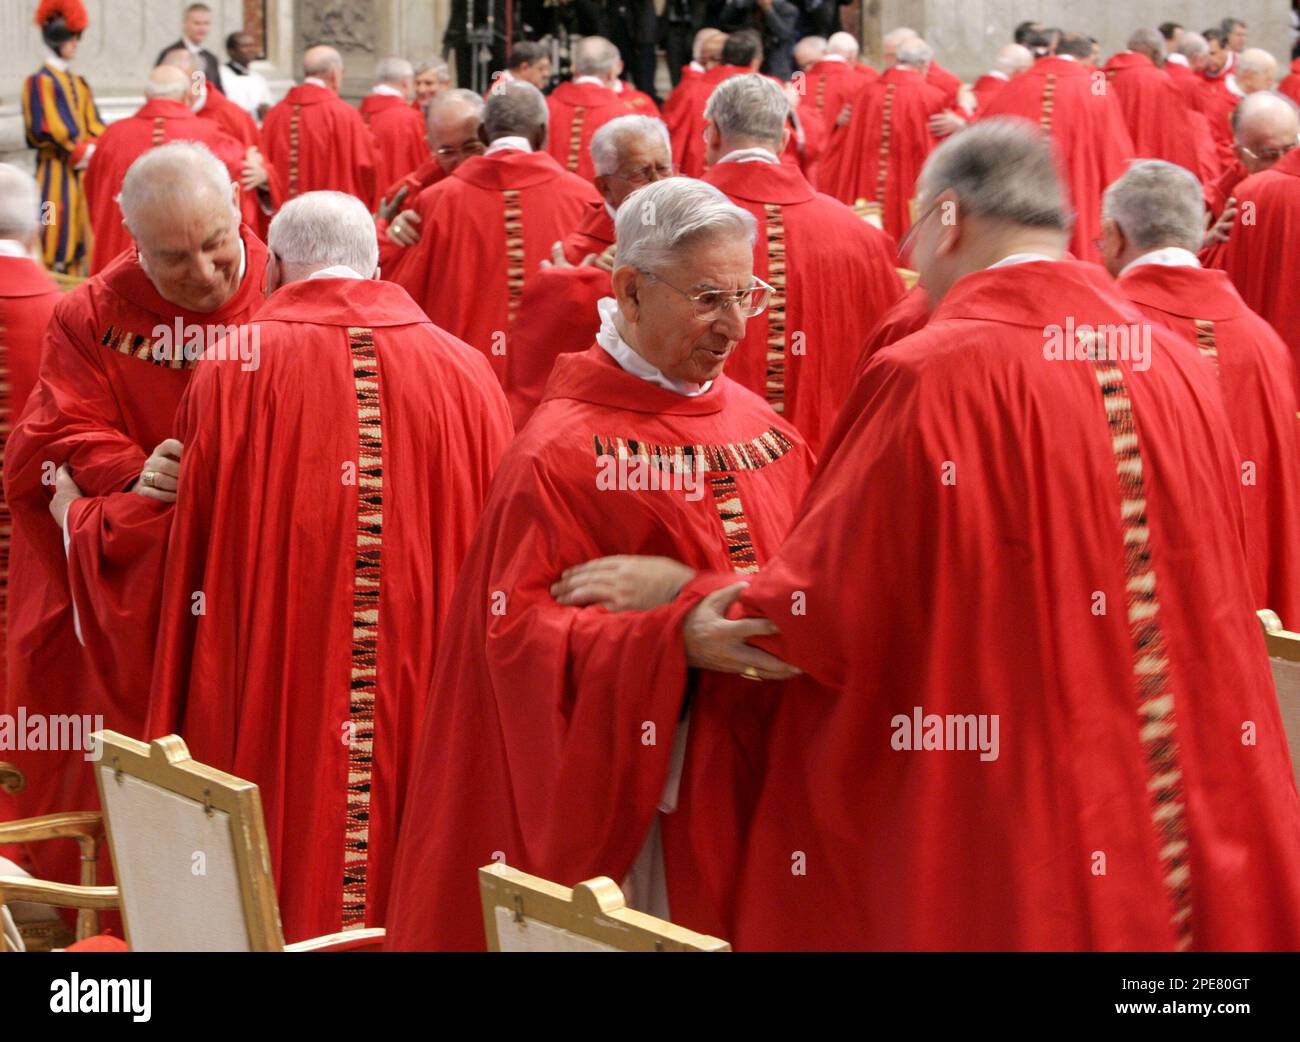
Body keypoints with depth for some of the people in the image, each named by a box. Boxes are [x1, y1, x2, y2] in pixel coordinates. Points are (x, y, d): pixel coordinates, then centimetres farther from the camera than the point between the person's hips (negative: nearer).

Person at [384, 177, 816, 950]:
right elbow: (520, 629, -16)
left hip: (763, 784, 6)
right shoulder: (561, 450, -10)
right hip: (636, 799, -6)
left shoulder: (759, 426, 8)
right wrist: (676, 637, -29)